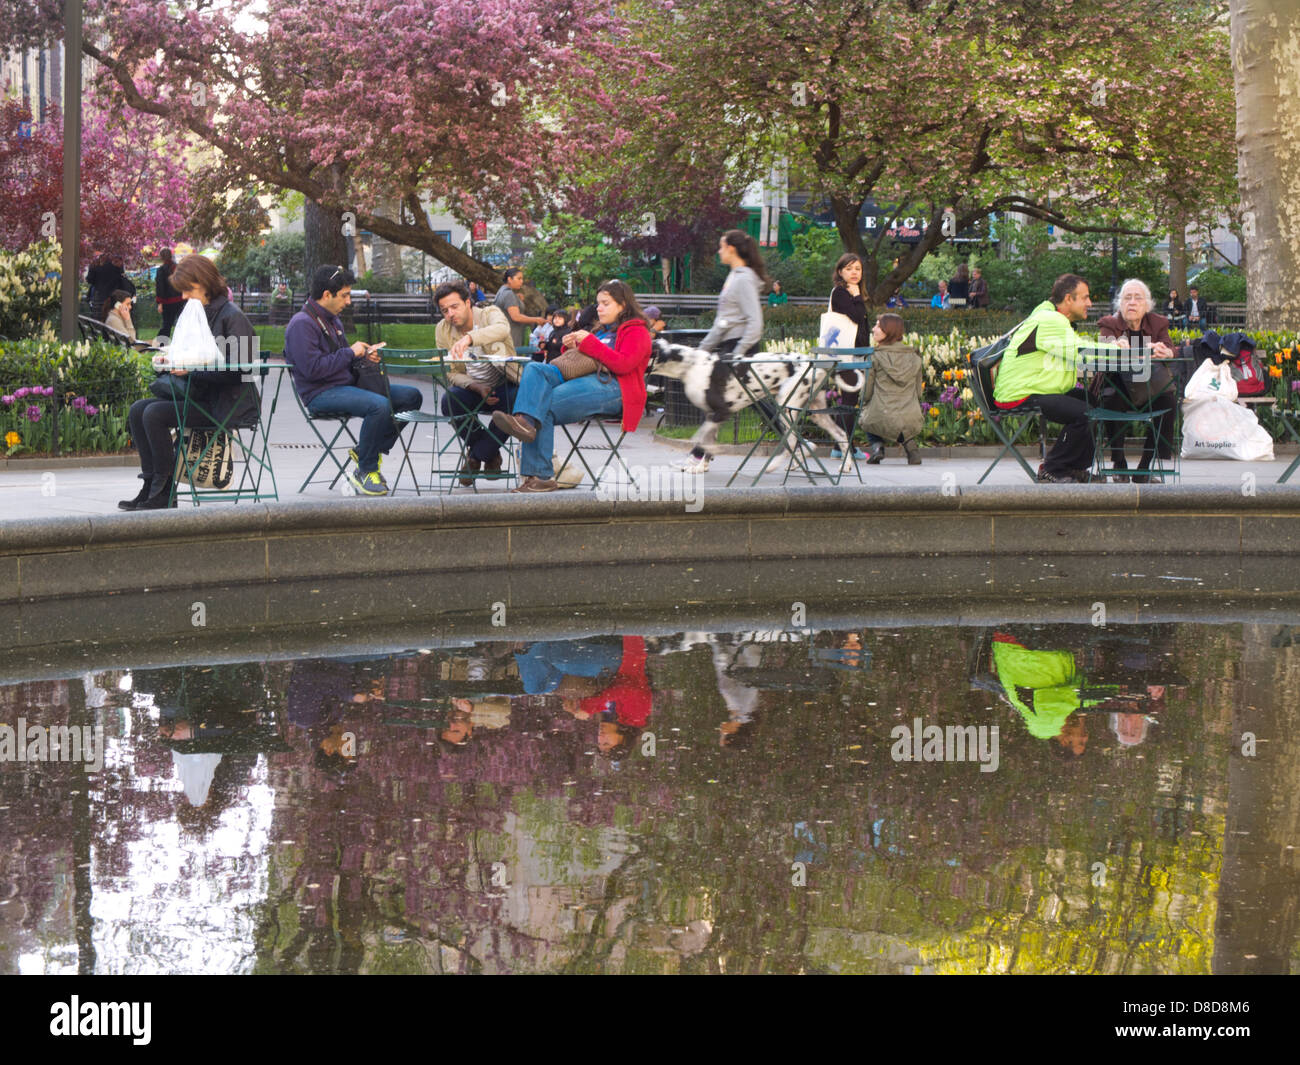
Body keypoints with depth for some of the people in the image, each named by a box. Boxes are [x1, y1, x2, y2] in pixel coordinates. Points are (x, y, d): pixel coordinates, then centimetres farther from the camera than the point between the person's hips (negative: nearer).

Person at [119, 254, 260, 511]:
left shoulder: (232, 316, -12)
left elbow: (234, 369, -19)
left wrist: (191, 369, -23)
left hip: (226, 403, -9)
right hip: (198, 394, 9)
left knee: (155, 414, -22)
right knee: (138, 410, -4)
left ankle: (165, 492, -14)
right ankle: (150, 486, -7)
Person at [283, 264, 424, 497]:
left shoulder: (333, 320, 18)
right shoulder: (302, 324, -13)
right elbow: (313, 368, -23)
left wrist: (363, 355, 6)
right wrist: (350, 352, -14)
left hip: (346, 386, 10)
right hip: (321, 395, -10)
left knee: (411, 396, 0)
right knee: (380, 405, -34)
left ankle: (365, 450, 3)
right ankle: (364, 472, -18)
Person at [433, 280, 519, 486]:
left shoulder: (490, 313, -12)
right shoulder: (442, 330, -3)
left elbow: (502, 329, -38)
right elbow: (451, 374, -3)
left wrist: (469, 338, -56)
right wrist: (477, 388, -23)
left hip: (504, 386, -3)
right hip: (471, 387, 3)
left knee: (514, 403, -35)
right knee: (449, 400, -29)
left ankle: (476, 457, -15)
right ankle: (491, 455, -7)